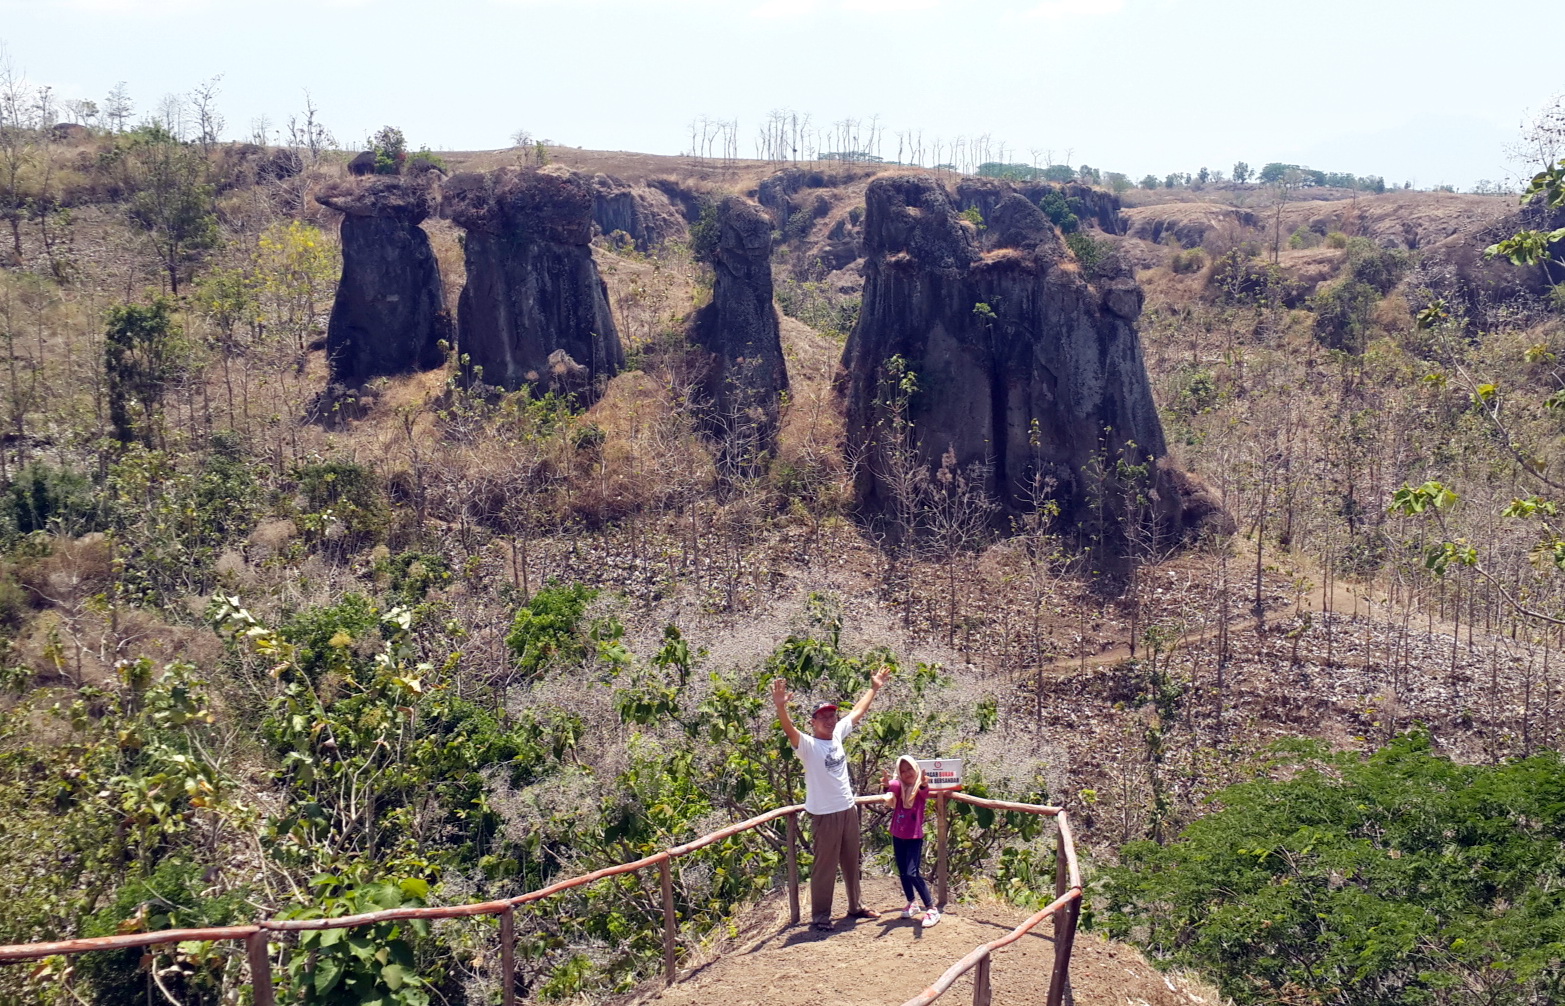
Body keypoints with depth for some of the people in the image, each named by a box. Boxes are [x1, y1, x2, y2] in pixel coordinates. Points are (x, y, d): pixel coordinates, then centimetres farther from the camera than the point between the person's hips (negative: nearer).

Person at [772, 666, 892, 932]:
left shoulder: (837, 734, 5)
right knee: (825, 867, -1)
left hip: (849, 809, 7)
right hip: (825, 813, -7)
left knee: (851, 862, 20)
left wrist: (874, 688, 26)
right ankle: (819, 918, 9)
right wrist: (781, 707, -54)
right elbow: (790, 730, -36)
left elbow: (857, 711, 19)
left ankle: (855, 907, 36)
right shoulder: (808, 745, -15)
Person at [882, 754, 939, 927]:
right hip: (897, 836, 4)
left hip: (915, 837, -4)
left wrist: (923, 785, -57)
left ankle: (932, 909, -4)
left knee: (913, 873, -13)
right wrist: (887, 784, -53)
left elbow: (925, 793, -32)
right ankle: (911, 904, 33)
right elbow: (893, 787, -27)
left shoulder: (921, 787, -8)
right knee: (902, 872, 14)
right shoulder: (898, 785, -4)